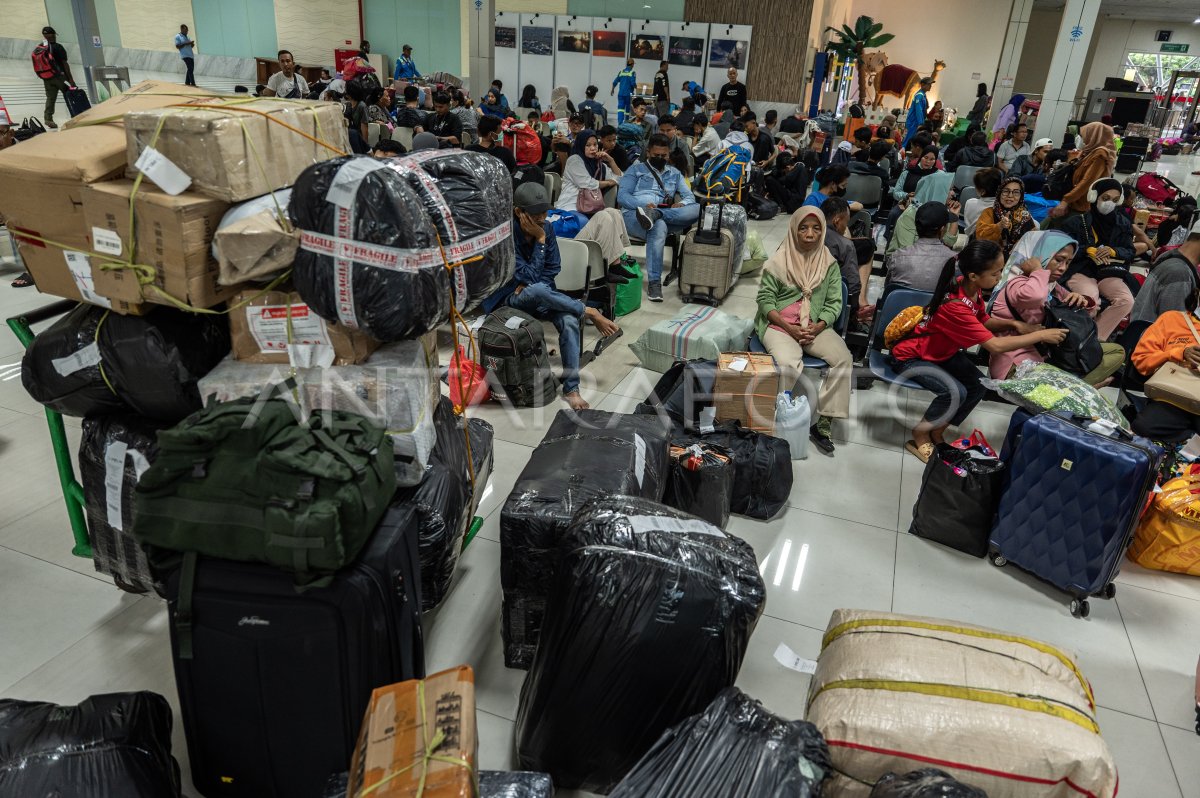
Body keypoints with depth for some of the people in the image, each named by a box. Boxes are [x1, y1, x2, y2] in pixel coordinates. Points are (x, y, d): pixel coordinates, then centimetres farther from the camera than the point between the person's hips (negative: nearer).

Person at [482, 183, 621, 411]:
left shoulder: (546, 229, -3)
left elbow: (552, 269, 4)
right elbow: (528, 276, -20)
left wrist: (528, 284, -12)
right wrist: (540, 241, -21)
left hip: (541, 294, 5)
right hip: (510, 299, -4)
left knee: (569, 321, -27)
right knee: (539, 290, -40)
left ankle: (571, 388, -21)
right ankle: (590, 313, -19)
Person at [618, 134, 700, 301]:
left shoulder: (674, 173, 28)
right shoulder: (636, 169, 18)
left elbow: (690, 197, 18)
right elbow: (622, 196, 4)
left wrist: (681, 204, -8)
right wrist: (644, 205, -15)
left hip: (666, 217, 3)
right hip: (633, 215, -3)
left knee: (697, 209, -24)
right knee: (659, 226, -41)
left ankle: (654, 214, -43)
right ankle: (654, 281, -43)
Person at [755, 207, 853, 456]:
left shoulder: (829, 263, 5)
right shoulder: (779, 261, -4)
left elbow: (834, 303, 5)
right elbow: (765, 299, -4)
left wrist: (817, 328, -13)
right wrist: (789, 328, -14)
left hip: (815, 326, 3)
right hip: (778, 324, -3)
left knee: (844, 359, -22)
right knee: (790, 365, -32)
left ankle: (824, 423, -16)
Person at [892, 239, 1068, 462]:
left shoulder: (971, 288, -10)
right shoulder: (955, 306, -36)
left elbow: (984, 322, 6)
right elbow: (995, 345, -34)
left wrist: (1012, 324, -12)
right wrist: (1040, 336, -25)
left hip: (940, 351, 9)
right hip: (909, 356, -9)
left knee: (978, 385, -2)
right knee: (955, 392, -25)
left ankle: (937, 433, 12)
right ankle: (920, 437, -2)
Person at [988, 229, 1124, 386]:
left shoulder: (1051, 285, 13)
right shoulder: (1017, 284, -16)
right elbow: (1035, 296, -42)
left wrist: (1080, 299, 3)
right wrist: (1038, 270, -20)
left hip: (1048, 354, 11)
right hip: (1019, 365, -10)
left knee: (1116, 351, 9)